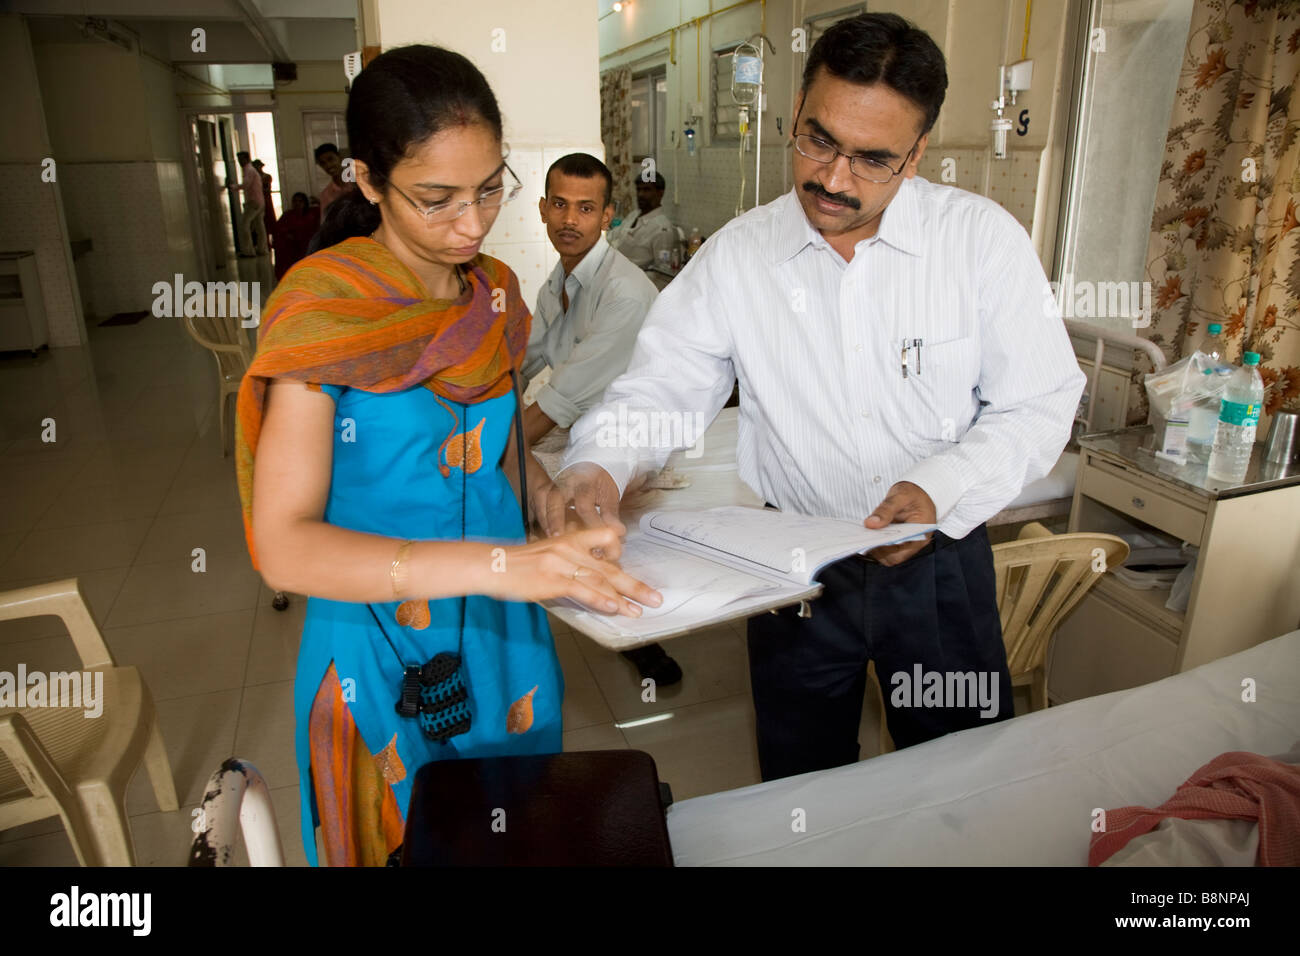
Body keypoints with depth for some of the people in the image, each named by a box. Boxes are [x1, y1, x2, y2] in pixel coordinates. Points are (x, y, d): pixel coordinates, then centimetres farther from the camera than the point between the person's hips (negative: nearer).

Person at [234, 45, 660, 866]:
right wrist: (490, 562, -36)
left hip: (504, 633, 5)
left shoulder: (496, 292, 1)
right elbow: (283, 544, -24)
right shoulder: (322, 309, -17)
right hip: (383, 650, -4)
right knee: (410, 844, 15)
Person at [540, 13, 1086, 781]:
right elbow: (660, 385, -6)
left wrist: (944, 491, -23)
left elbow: (1039, 403, -6)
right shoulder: (737, 254, -5)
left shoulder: (983, 237, -8)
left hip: (939, 561, 0)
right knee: (800, 799, 19)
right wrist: (598, 465, -26)